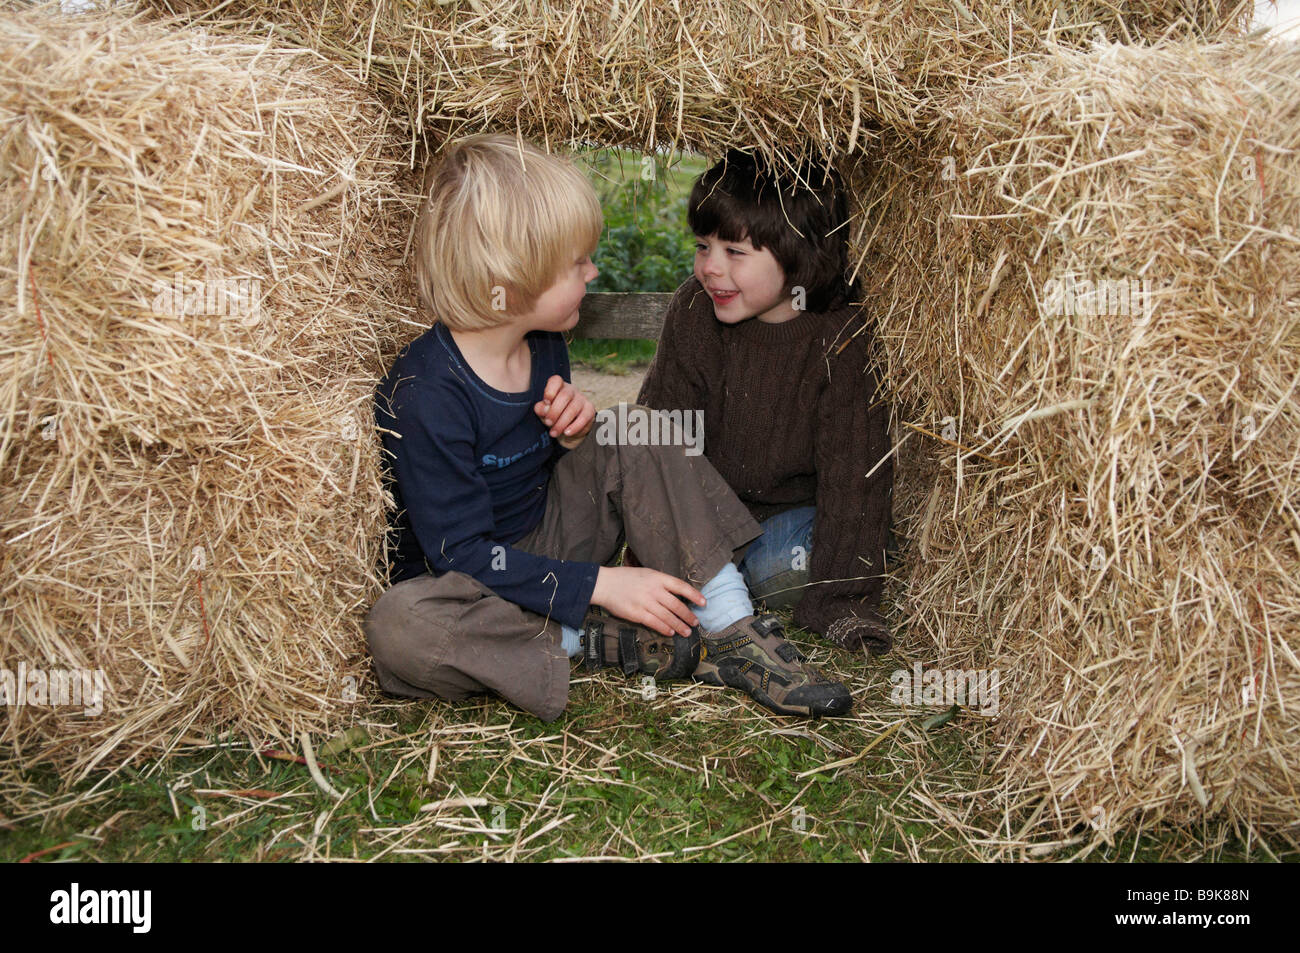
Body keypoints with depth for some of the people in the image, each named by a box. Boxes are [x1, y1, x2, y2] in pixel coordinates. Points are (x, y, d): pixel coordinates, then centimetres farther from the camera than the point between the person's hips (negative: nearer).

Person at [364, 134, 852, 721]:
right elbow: (462, 551, -27)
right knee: (397, 628, -39)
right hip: (465, 580, -6)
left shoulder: (543, 345, -3)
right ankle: (598, 643, -24)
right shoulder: (427, 393, -27)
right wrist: (600, 584, -30)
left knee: (639, 432, -11)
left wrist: (572, 436, -14)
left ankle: (734, 635, -16)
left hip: (549, 542, 6)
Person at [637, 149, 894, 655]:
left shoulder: (844, 338, -24)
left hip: (799, 508, -3)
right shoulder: (694, 309, -13)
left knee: (779, 569, -29)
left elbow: (854, 471, -22)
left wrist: (842, 598, -24)